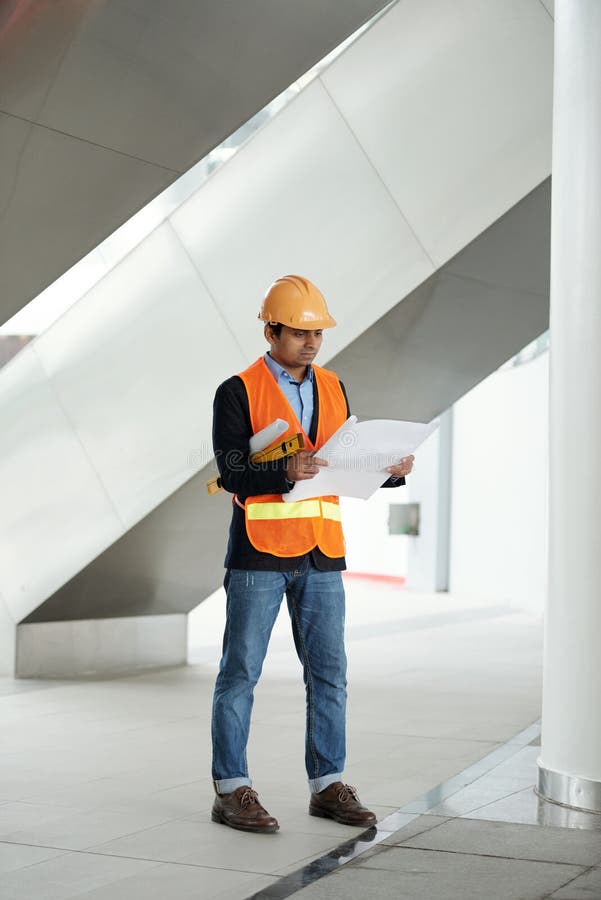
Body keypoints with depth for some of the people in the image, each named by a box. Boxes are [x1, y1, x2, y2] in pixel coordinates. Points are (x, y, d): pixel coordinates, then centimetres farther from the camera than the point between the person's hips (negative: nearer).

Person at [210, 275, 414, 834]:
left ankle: (328, 786, 17)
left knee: (329, 673, 7)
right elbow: (232, 475, -11)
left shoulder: (333, 389, 14)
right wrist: (285, 472, -29)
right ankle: (231, 791, 9)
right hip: (258, 554, -5)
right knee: (240, 672, 0)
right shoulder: (238, 393, -3)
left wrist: (390, 471, -5)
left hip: (321, 554, 5)